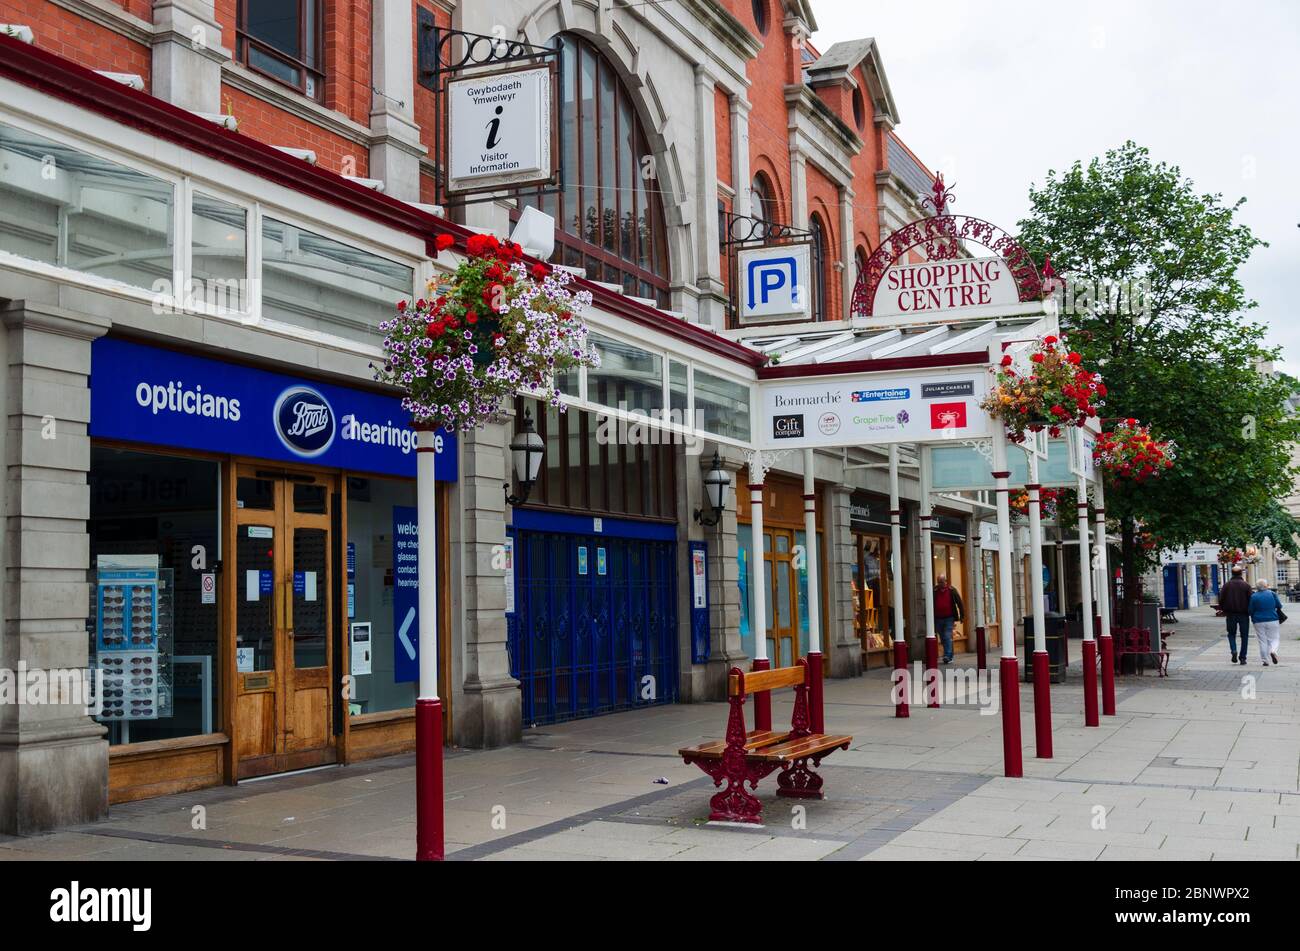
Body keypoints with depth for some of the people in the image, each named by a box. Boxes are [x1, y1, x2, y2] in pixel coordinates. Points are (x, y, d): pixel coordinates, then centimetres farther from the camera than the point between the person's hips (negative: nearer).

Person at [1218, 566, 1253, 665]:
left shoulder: (1226, 585, -1)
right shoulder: (1246, 585, -5)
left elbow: (1221, 600, -2)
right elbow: (1251, 599, -7)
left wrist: (1224, 610, 12)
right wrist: (1250, 612, 7)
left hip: (1231, 614, 1)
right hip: (1243, 614, -1)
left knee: (1231, 634, 14)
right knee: (1244, 636, 8)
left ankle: (1234, 651, -11)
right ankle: (1242, 657, 6)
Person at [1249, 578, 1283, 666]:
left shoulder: (1254, 596, -6)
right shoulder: (1272, 594, -3)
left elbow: (1251, 611, -3)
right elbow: (1279, 606, 4)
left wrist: (1253, 618, 16)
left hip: (1259, 622, 0)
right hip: (1273, 620, 0)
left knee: (1262, 642, 7)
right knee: (1273, 639, 10)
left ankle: (1264, 661, 6)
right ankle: (1273, 651, -19)